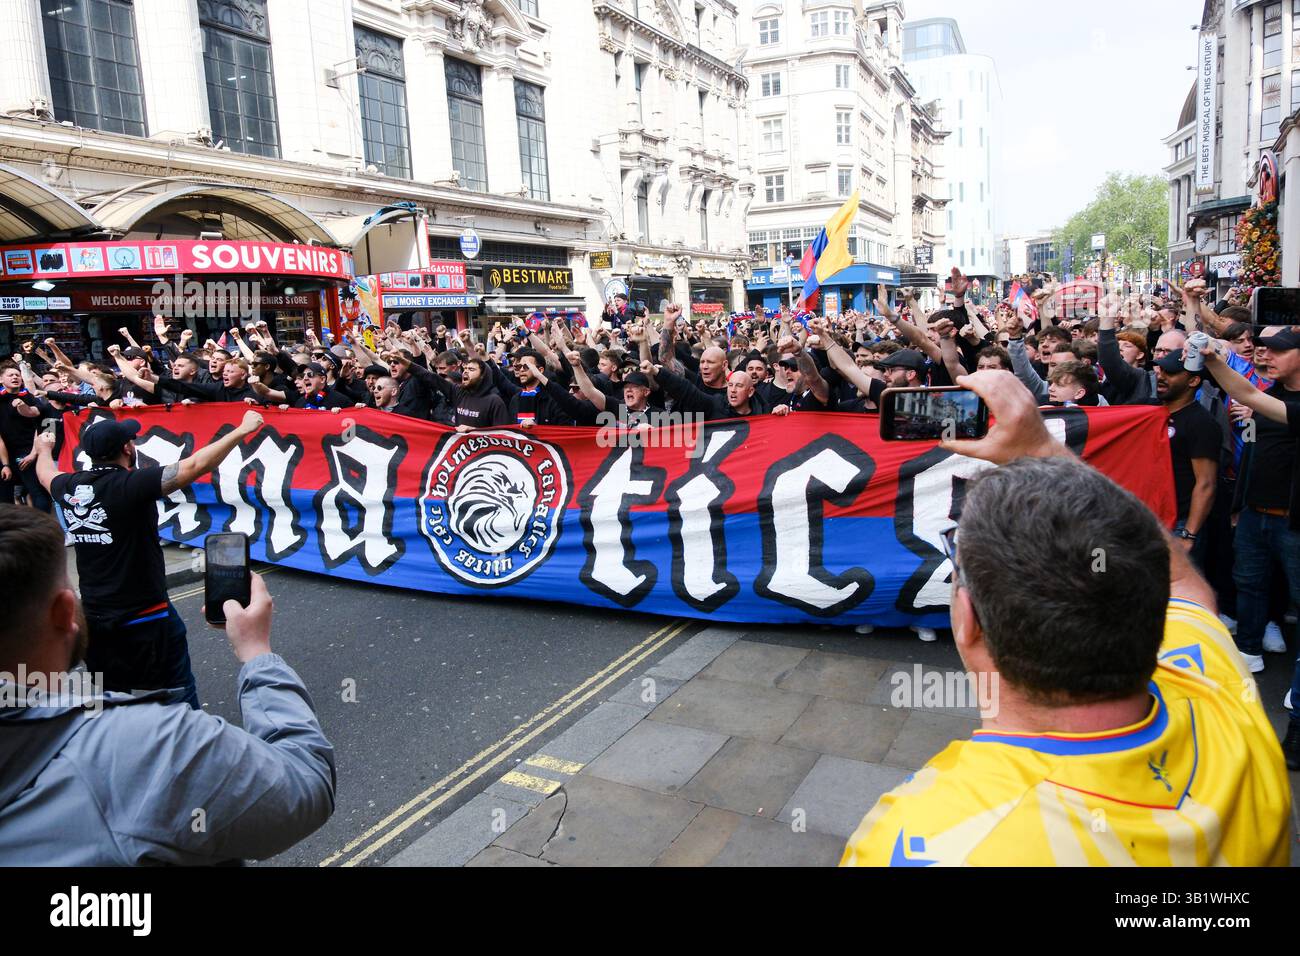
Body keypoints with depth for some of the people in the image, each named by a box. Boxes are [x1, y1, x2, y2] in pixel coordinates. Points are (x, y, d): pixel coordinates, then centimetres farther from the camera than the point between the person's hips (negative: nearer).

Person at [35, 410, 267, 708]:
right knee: (180, 701, 7)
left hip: (94, 618, 6)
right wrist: (243, 430, -19)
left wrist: (44, 449, 45)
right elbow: (196, 465, -27)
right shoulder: (130, 484, -21)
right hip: (146, 619, -6)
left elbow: (46, 474, 23)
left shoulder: (69, 487, -1)